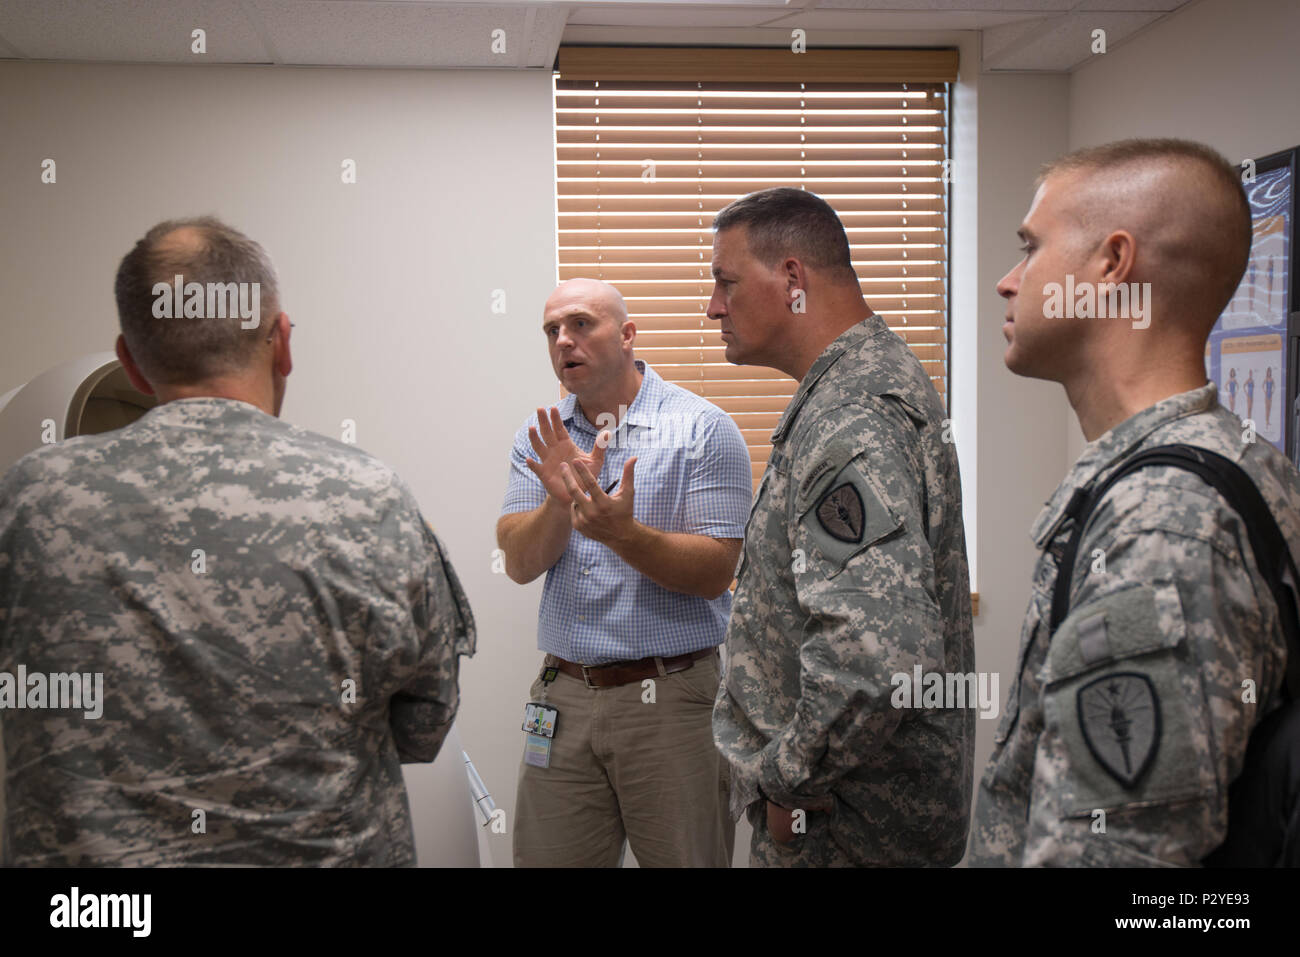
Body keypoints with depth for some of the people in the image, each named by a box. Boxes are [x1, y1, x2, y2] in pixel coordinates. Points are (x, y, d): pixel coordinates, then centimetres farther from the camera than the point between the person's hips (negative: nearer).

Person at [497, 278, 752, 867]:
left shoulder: (703, 429, -6)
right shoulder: (541, 438, 9)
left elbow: (714, 573, -11)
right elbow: (520, 564, 0)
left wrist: (623, 534, -26)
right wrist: (561, 501, -19)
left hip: (670, 696, -4)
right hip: (562, 696, 4)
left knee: (686, 860, 4)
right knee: (546, 858, 10)